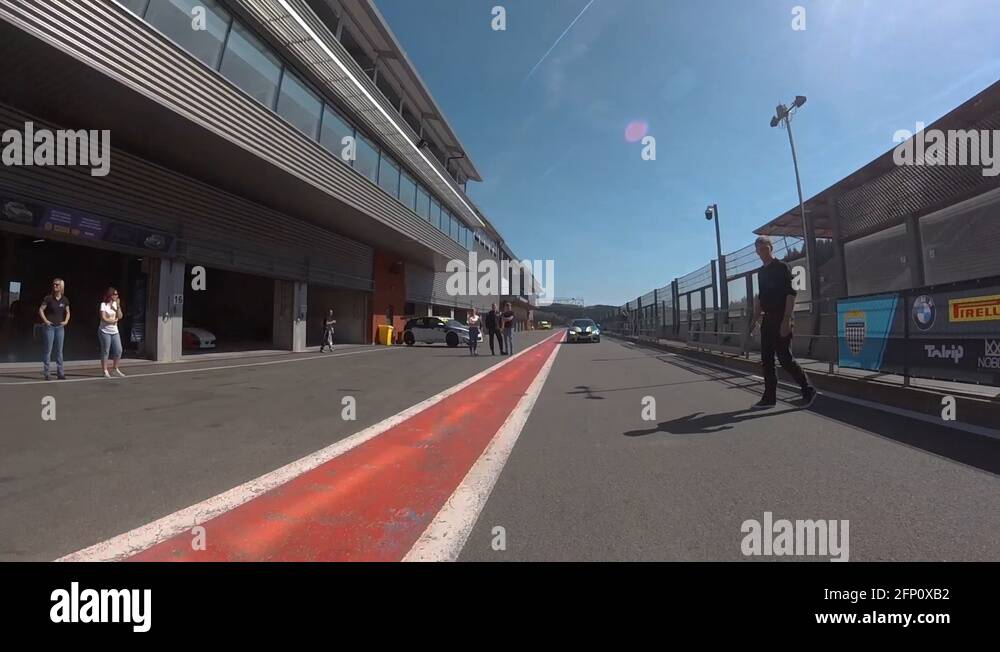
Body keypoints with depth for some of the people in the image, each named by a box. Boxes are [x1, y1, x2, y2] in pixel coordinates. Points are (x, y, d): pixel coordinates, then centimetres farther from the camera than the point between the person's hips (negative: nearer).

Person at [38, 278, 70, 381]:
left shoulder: (65, 299, 7)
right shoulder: (48, 298, -4)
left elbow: (68, 312, 16)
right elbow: (41, 309, -5)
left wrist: (66, 321, 4)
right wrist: (45, 320, -12)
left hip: (60, 327, 3)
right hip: (49, 326, -3)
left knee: (59, 350, 6)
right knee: (48, 350, -2)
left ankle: (60, 372, 10)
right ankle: (46, 373, 5)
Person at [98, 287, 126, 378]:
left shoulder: (116, 304, 7)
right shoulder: (104, 304, -9)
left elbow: (120, 316, -2)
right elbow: (103, 318, -13)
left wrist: (118, 306, -9)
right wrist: (114, 320, 0)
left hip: (115, 331, 5)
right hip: (105, 331, -5)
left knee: (118, 350, 3)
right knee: (105, 352, 1)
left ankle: (115, 368, 19)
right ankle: (105, 371, 8)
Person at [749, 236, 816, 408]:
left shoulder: (781, 267, -6)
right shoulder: (761, 272, 15)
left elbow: (791, 294, -13)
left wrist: (786, 320, -20)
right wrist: (755, 320, 16)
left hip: (781, 320, -7)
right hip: (768, 320, 7)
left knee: (785, 359, -4)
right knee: (766, 360, 5)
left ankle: (808, 390, 16)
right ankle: (769, 398, 10)